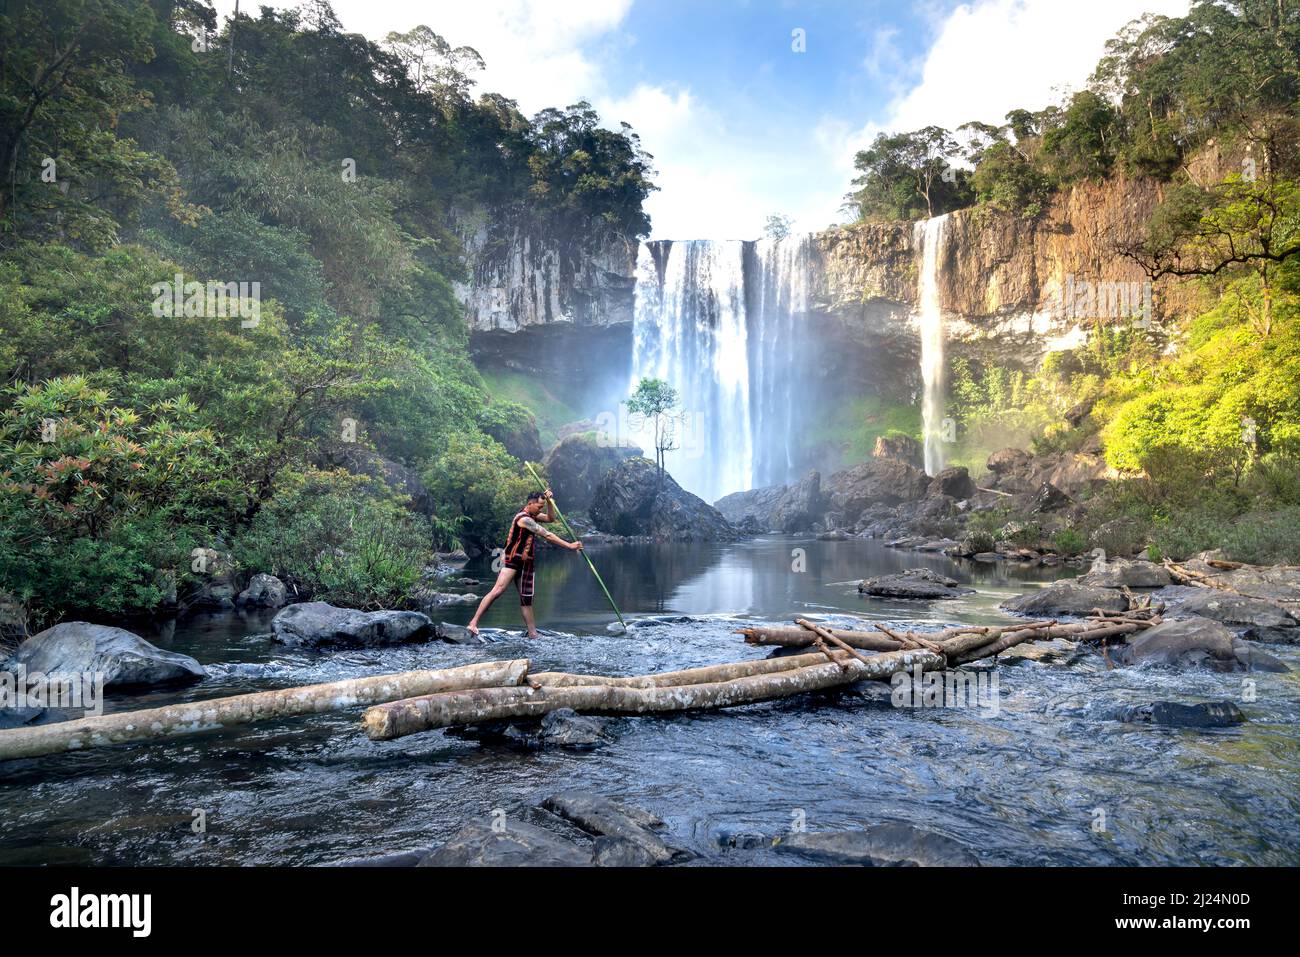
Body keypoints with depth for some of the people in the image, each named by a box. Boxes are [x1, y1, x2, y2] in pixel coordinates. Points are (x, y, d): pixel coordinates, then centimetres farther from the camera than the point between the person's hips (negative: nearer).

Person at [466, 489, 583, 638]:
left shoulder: (531, 516, 13)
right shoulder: (524, 518, -16)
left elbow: (550, 519, 21)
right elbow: (548, 535, -16)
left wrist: (548, 501, 5)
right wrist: (569, 546, -13)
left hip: (525, 564, 10)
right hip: (512, 560, -10)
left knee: (526, 599, 9)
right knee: (498, 590, -20)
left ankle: (533, 633, 11)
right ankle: (474, 622, -19)